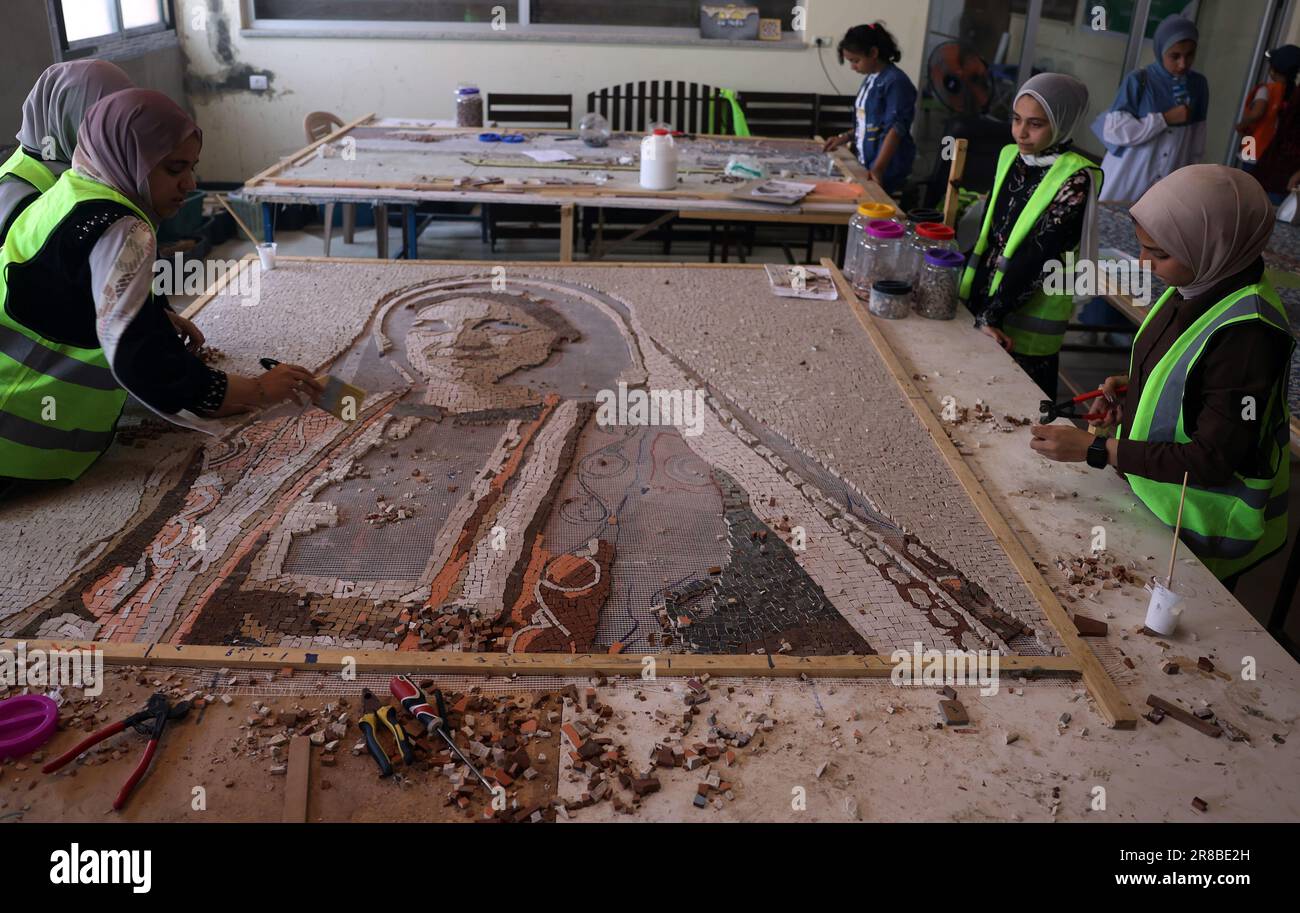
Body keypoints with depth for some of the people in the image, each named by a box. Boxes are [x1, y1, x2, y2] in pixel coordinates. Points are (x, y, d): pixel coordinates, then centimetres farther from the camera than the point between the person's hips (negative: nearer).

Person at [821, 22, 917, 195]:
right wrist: (845, 137, 12)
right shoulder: (870, 79, 11)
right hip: (865, 163, 8)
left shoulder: (895, 82, -14)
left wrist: (877, 170, -25)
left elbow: (895, 129, -19)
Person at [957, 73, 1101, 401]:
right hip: (980, 297, 6)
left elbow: (1039, 254, -20)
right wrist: (967, 293, 2)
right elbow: (985, 233, 8)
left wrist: (991, 315, -22)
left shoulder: (1076, 178, -15)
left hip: (1028, 313, -6)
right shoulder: (1009, 157, 5)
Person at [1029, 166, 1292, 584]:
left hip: (1199, 534, -8)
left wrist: (1095, 449, -28)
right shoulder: (1199, 285, -4)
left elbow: (1213, 461, -28)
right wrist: (1133, 388, -3)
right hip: (1153, 495, 8)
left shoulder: (1247, 333, -31)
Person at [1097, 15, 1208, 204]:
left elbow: (1197, 139, 9)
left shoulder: (1198, 85, 3)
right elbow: (1113, 130, -16)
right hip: (1126, 184, -3)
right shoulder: (1138, 81, -9)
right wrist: (1165, 119, -17)